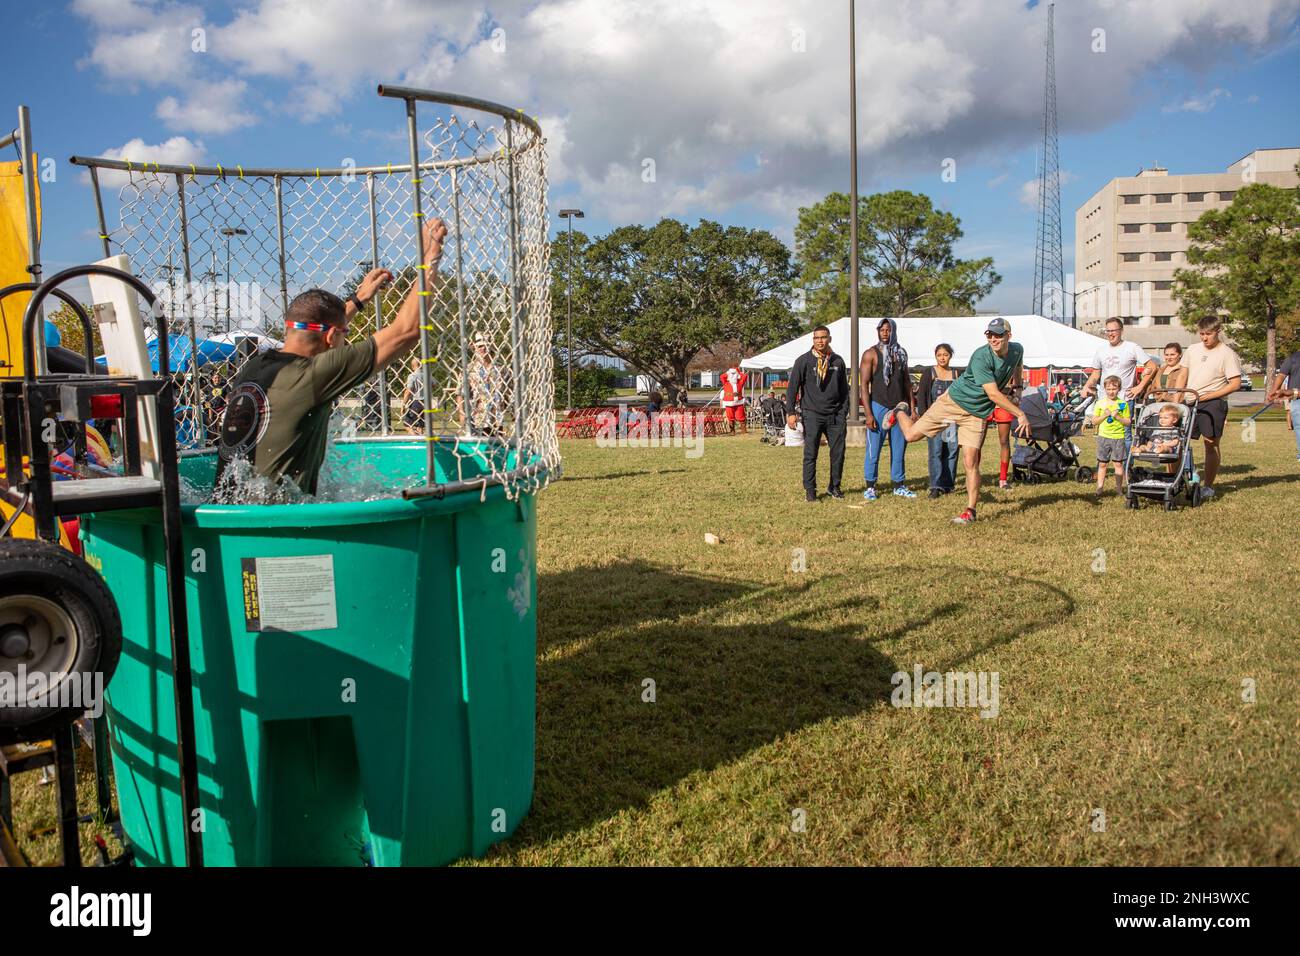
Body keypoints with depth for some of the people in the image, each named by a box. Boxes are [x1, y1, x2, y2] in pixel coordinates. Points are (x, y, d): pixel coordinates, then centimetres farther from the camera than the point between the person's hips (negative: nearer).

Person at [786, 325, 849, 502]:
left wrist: (844, 413, 11)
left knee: (838, 452, 5)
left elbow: (844, 390, 16)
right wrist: (790, 412, -8)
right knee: (810, 454, -2)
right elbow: (792, 387, -1)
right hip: (812, 415, -3)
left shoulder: (838, 361, 10)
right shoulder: (804, 361, -1)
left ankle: (834, 487, 20)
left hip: (835, 415, 3)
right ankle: (810, 490, 7)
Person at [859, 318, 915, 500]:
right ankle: (870, 487, 7)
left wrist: (912, 407, 10)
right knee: (874, 450, -2)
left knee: (899, 449, 9)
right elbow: (864, 385, -9)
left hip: (900, 407, 5)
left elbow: (906, 381, 16)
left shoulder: (901, 353, 11)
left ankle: (899, 485, 18)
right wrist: (868, 414, -16)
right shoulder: (871, 354, -5)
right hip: (879, 407, -5)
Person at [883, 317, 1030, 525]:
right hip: (953, 400, -3)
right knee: (911, 434, 0)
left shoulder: (1017, 350, -4)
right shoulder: (981, 357, -25)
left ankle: (970, 512, 0)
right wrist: (1020, 414, -27)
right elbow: (993, 394, -28)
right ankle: (899, 412, 36)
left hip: (976, 413, 3)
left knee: (970, 462, -9)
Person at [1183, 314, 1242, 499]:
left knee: (1211, 444, 0)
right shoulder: (1192, 349, 12)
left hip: (1213, 403, -5)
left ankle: (1208, 487, 7)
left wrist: (1205, 396, -13)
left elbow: (1236, 384, -9)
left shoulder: (1227, 354, -5)